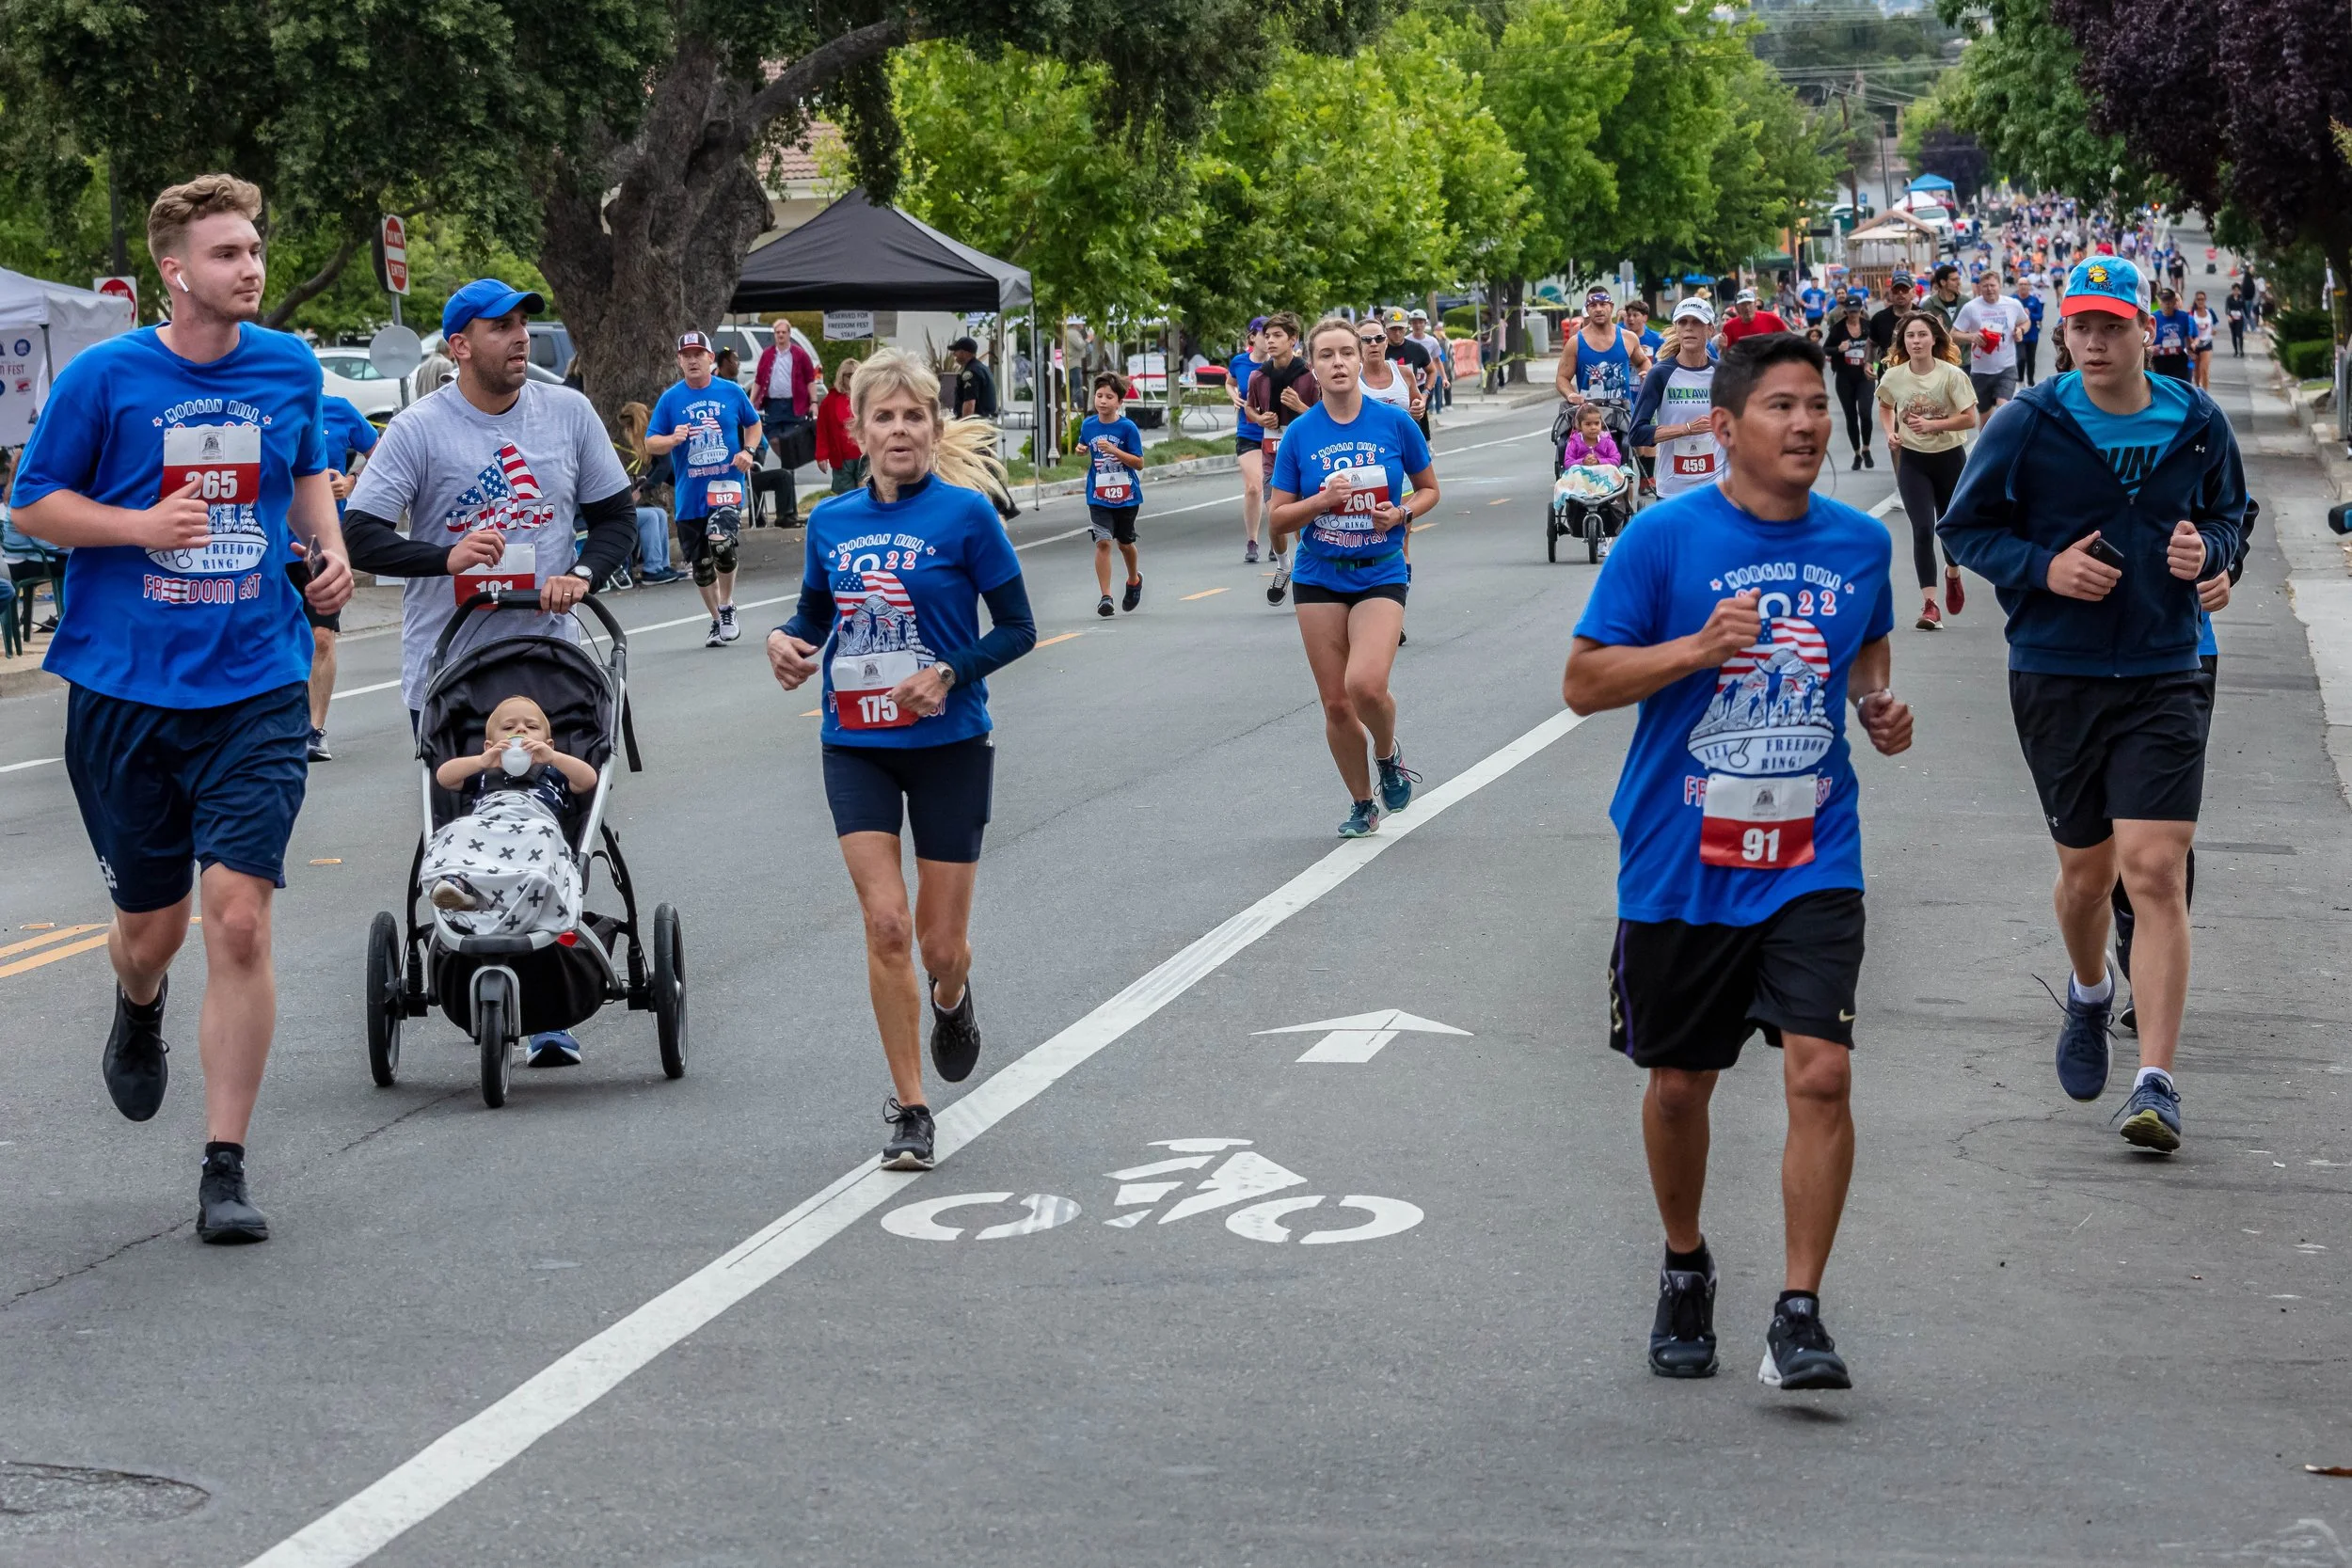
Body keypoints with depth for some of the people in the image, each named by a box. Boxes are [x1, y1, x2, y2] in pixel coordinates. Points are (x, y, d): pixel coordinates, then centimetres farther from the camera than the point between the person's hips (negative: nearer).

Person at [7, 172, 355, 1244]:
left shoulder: (290, 370, 4)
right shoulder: (104, 377, -5)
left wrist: (327, 549, 5)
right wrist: (141, 526, -14)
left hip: (256, 687, 1)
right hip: (124, 687, -1)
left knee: (238, 919, -12)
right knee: (148, 925, 10)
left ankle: (225, 1168, -5)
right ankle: (139, 1011, 50)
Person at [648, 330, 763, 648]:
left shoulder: (731, 392, 2)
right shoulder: (670, 399, 1)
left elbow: (753, 424, 16)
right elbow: (651, 442, 3)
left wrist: (748, 451, -2)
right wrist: (673, 439, -18)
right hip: (689, 494, 2)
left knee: (722, 547, -21)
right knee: (700, 562, 8)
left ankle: (727, 608, 3)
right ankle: (716, 621, 26)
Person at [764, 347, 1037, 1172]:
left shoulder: (965, 514, -8)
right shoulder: (831, 522, 3)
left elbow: (1018, 627, -5)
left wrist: (950, 675, -20)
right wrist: (785, 639, -4)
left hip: (949, 743, -2)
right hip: (857, 747, 2)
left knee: (941, 943, 4)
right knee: (885, 923, -10)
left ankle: (951, 1001, 43)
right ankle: (910, 1110, 1)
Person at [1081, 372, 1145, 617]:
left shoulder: (1127, 427, -12)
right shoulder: (1088, 425, -1)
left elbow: (1139, 463, -13)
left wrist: (1114, 450, -25)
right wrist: (1082, 452, -5)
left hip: (1126, 496, -1)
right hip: (1099, 496, 1)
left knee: (1124, 542, 16)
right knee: (1103, 542, -13)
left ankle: (1134, 579, 46)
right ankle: (1106, 597, -12)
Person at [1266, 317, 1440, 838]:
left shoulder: (1395, 422, -4)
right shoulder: (1300, 434, -2)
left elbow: (1429, 489, 8)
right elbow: (1278, 521, 0)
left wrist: (1402, 513, -12)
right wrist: (1322, 501, -17)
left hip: (1380, 575, -2)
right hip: (1320, 578, 2)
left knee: (1366, 684, -23)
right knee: (1335, 702, 4)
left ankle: (1387, 754, 11)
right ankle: (1362, 805, 24)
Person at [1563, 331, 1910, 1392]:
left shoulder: (1860, 542, 4)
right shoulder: (1664, 537, -8)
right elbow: (1583, 683, -7)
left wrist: (1881, 707, 3)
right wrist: (1698, 648, -21)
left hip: (1811, 863, 1)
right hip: (1679, 865, -1)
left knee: (1821, 1073, -13)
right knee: (1679, 1083, 12)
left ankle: (1798, 1317, -5)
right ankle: (1685, 1269, 38)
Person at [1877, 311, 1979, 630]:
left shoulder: (1952, 375, -14)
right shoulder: (1893, 376, -7)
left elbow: (1970, 419, -15)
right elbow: (1885, 407, 14)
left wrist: (1933, 424, -26)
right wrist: (1890, 432, -4)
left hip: (1950, 457, 0)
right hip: (1912, 460, 0)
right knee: (1923, 530, -10)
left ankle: (1953, 574, 48)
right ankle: (1930, 605, -10)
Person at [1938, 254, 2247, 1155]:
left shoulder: (2197, 425, 0)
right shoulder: (2025, 427, -5)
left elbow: (2231, 514, 16)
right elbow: (1963, 528, 3)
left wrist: (2208, 550, -7)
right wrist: (2043, 568, -14)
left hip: (2163, 676, 0)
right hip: (2055, 676, 0)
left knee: (2155, 870, -12)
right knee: (2085, 868, 12)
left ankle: (2157, 1081, -11)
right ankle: (2089, 996, 46)